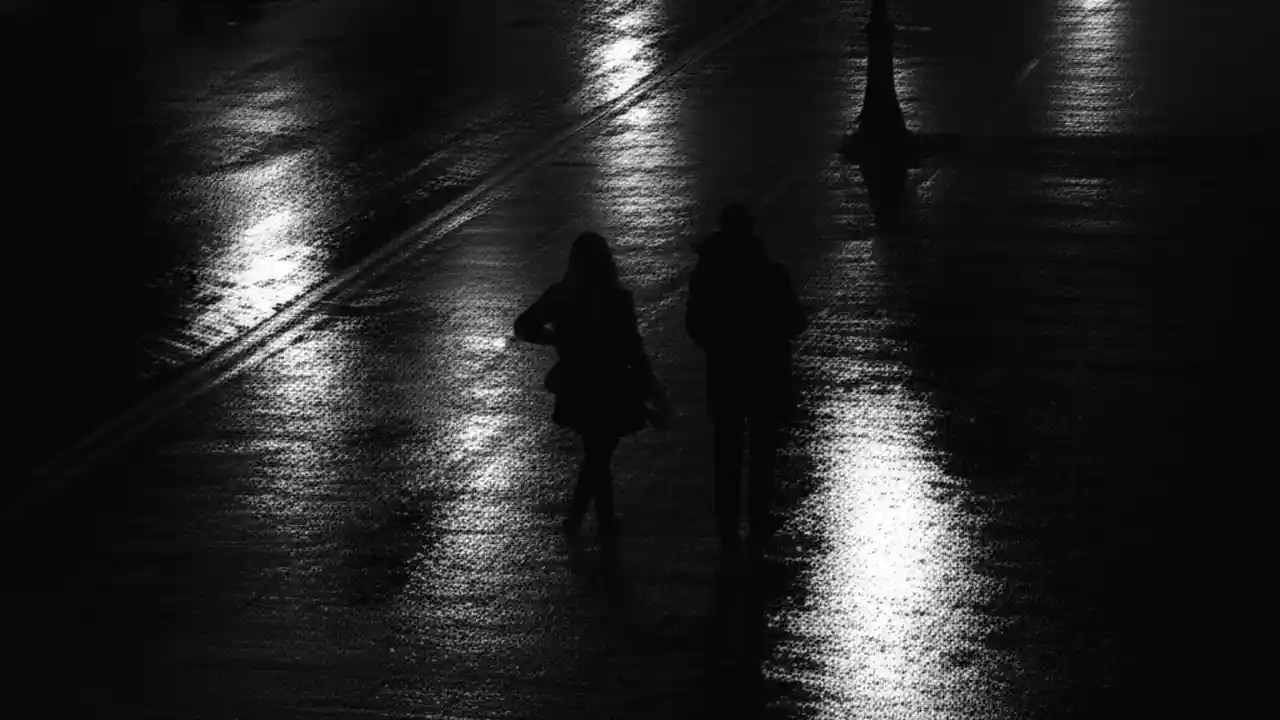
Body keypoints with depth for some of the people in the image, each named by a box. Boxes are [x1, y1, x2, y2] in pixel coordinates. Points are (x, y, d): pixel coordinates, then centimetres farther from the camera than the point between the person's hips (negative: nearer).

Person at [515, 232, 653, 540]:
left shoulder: (559, 296, -9)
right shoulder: (618, 299, -20)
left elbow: (524, 327, -3)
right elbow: (632, 348, -14)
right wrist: (645, 383, 0)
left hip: (576, 392, 4)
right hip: (611, 392, -4)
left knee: (596, 455, 21)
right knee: (599, 457, 12)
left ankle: (606, 520, 25)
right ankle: (576, 514, 6)